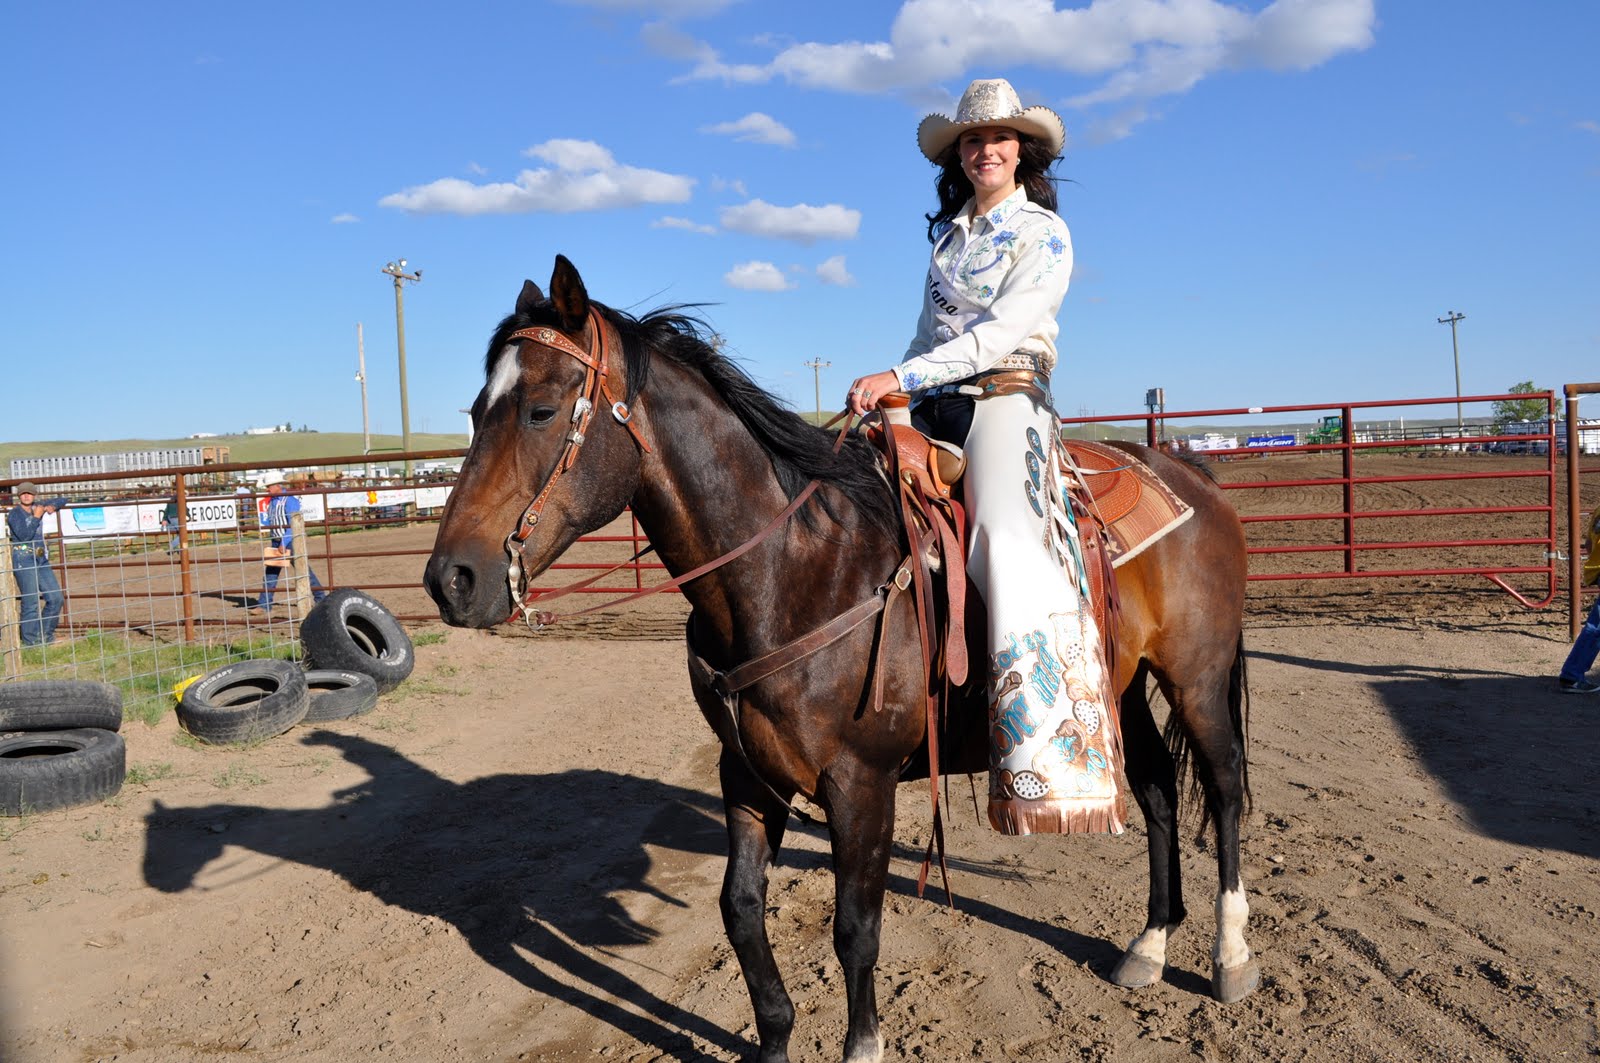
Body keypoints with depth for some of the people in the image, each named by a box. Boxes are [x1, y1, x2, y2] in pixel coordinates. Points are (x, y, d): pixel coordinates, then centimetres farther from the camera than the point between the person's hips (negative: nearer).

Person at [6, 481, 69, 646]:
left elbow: (62, 501, 23)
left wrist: (51, 506, 4)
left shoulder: (37, 507, 12)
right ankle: (30, 640, -1)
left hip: (41, 559, 7)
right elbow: (24, 535, -18)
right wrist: (36, 517, -15)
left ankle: (45, 635, 17)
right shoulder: (14, 514, -5)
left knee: (56, 598, 4)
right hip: (24, 560, -7)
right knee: (30, 602, -8)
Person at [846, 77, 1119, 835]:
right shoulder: (948, 232, 19)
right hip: (933, 407, 7)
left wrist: (901, 377, -21)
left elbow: (1001, 333, -14)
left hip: (1004, 398, -7)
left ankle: (1052, 764, -34)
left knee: (1009, 540, -31)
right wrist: (883, 390, 5)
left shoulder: (1044, 233, -1)